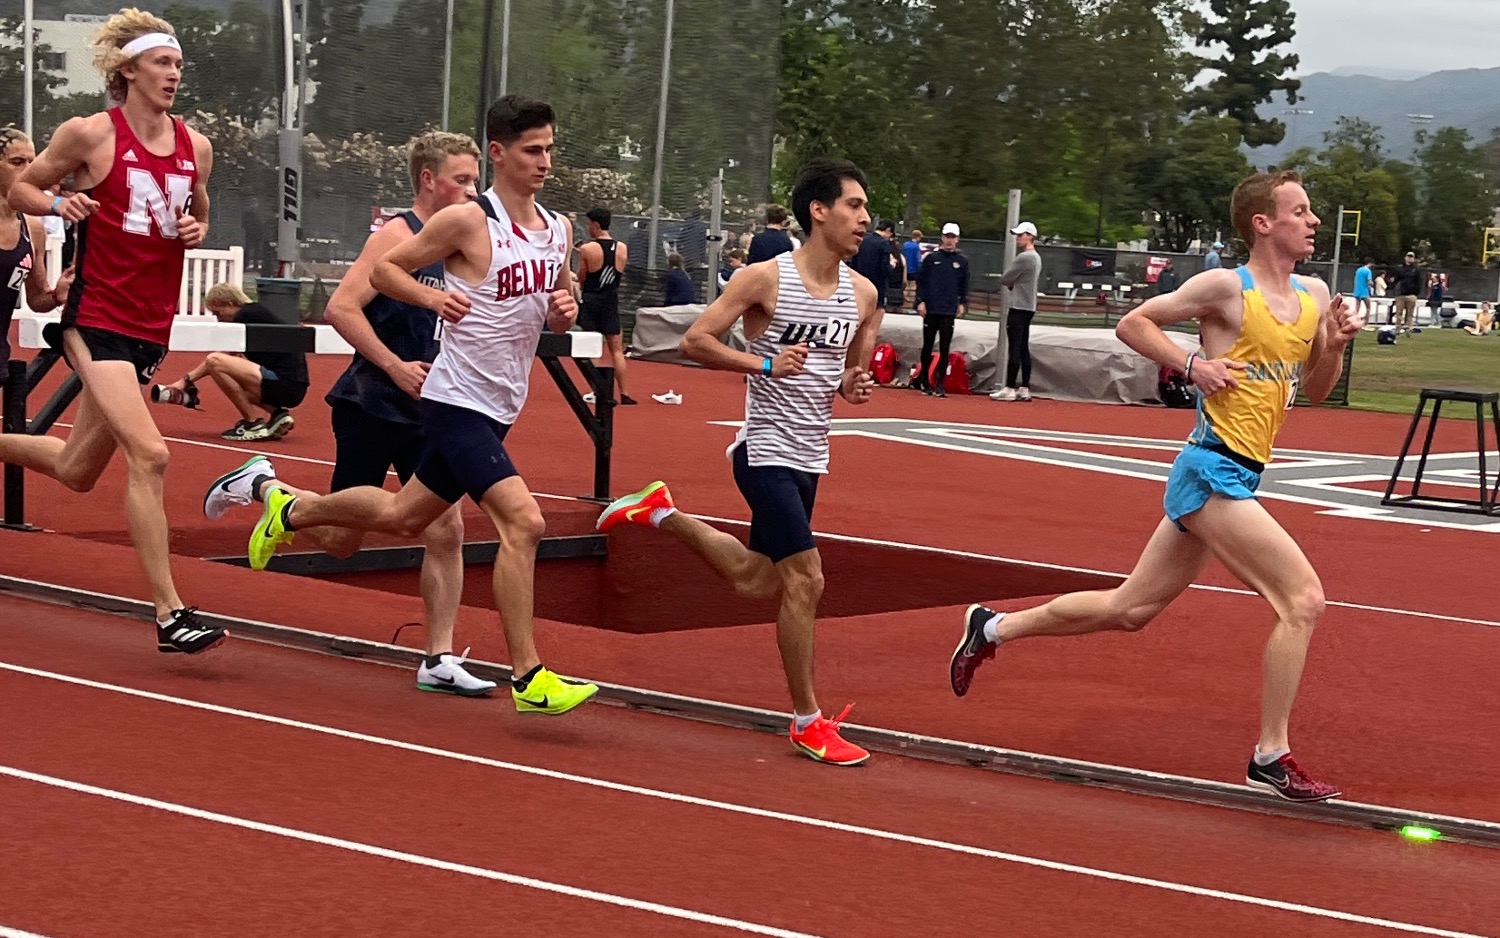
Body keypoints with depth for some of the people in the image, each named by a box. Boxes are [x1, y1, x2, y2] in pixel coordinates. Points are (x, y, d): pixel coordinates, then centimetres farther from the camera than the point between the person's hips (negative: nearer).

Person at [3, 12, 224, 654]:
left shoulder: (195, 148, 8)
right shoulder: (91, 135, -6)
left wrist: (197, 229, 1)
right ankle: (170, 615, -18)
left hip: (152, 328, 7)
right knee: (149, 455, -21)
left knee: (76, 471, 16)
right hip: (97, 320, -7)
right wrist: (60, 202, -16)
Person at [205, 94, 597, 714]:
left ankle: (281, 501, 42)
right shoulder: (467, 221, -13)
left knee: (402, 516, 21)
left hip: (497, 409, 8)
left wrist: (564, 312, -3)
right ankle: (528, 678, -17)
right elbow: (383, 269, -4)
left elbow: (556, 315, 20)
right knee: (523, 521, -21)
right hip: (457, 402, -8)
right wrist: (433, 297, -20)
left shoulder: (557, 231, 8)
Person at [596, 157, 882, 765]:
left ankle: (660, 513, 38)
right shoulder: (766, 278, -12)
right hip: (767, 449, -7)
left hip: (810, 458, 7)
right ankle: (808, 722, -1)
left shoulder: (863, 294, 6)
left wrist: (855, 386, -4)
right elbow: (695, 341, -11)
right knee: (806, 579, -12)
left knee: (756, 580, 17)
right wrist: (763, 361, -23)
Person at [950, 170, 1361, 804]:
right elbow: (1132, 324, -3)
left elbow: (1315, 390, 19)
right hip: (1213, 471, -8)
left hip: (1234, 478, 9)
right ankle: (1272, 758, -7)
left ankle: (994, 628, 30)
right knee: (1303, 599, -14)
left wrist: (1335, 346, 0)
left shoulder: (1313, 296, 10)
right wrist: (1193, 364, -15)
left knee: (1129, 610, 16)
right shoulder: (1228, 287, -11)